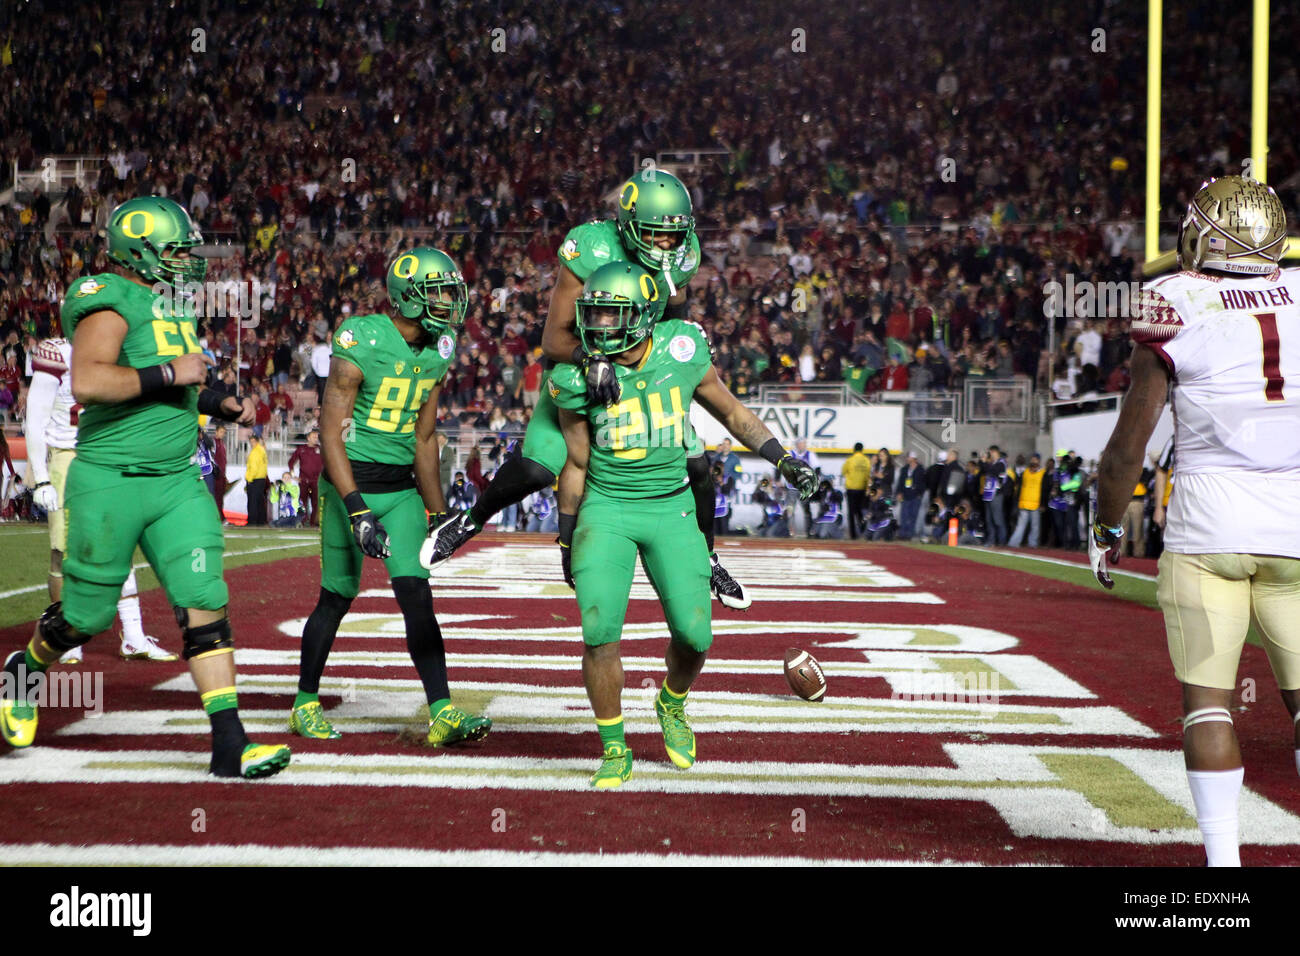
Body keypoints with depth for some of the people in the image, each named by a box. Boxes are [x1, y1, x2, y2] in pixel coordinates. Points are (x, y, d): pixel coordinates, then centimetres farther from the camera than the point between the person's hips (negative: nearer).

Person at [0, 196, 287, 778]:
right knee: (87, 615, 7)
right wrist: (168, 373, -23)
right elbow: (87, 381, -30)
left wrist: (219, 404, 15)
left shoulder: (172, 306, 15)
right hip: (110, 483, -7)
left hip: (177, 482, 7)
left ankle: (229, 744, -6)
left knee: (205, 604, -5)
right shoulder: (111, 304, -13)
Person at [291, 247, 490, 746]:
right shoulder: (362, 341, -17)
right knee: (337, 597, 5)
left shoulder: (436, 354, 4)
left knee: (417, 596, -6)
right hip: (350, 483, -5)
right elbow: (331, 430, -19)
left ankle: (443, 713, -9)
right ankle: (305, 703, 23)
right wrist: (356, 511, -25)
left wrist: (439, 513, 13)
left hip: (402, 489, 5)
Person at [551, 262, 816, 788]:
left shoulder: (682, 354, -8)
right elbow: (576, 464, 2)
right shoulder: (580, 379, -9)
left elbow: (732, 413, 9)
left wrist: (785, 460, 5)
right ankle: (614, 750, 4)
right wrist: (567, 541, 7)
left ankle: (672, 704, 31)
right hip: (607, 508, -1)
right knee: (600, 631, -15)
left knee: (693, 634, -4)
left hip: (670, 508, 1)